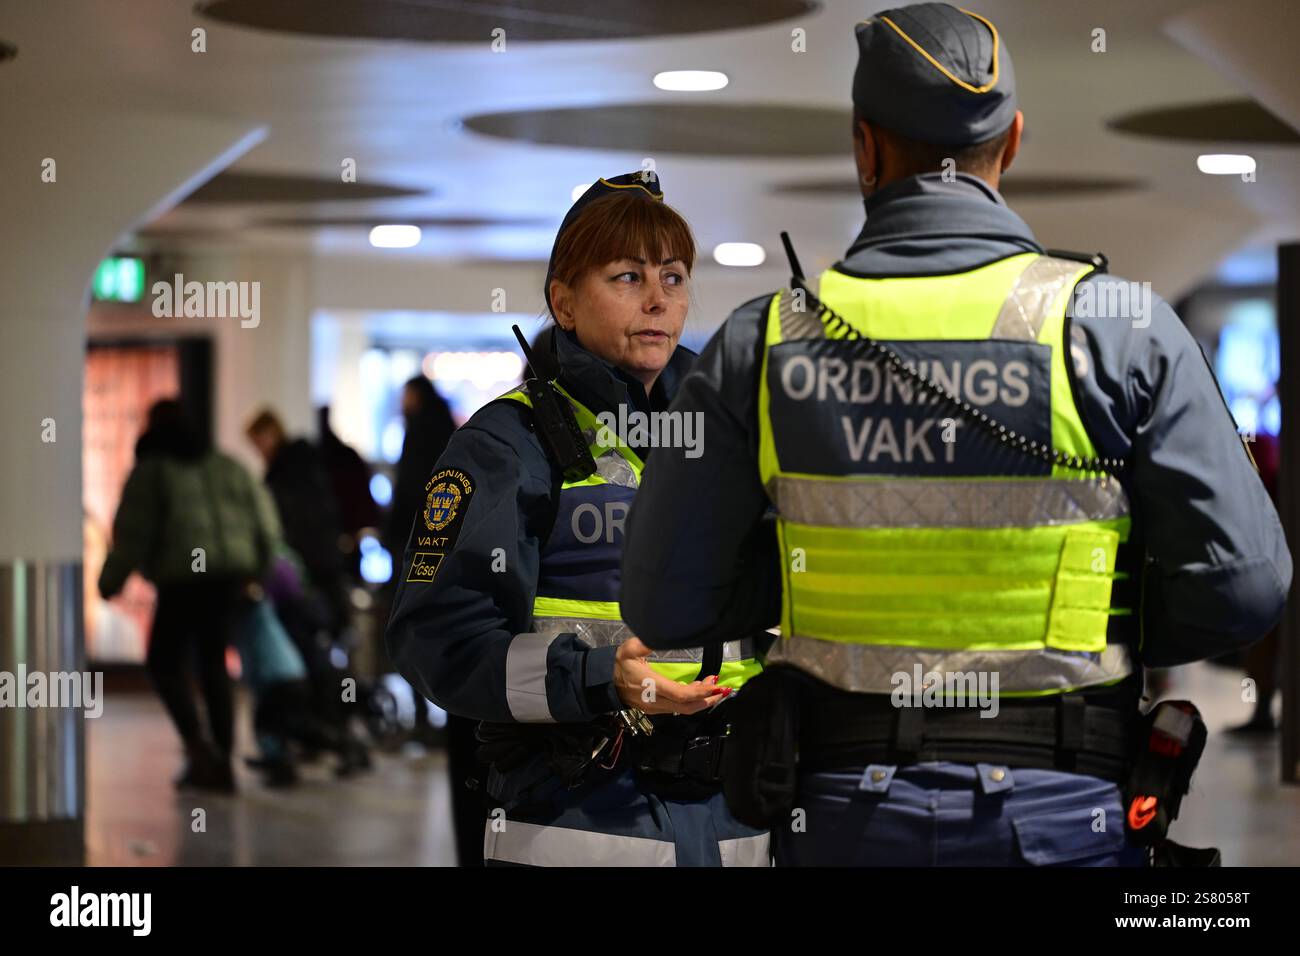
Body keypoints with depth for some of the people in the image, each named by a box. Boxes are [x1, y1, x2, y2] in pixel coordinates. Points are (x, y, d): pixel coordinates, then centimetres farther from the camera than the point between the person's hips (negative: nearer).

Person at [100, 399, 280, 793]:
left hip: (183, 578, -5)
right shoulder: (224, 465, 16)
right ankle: (220, 762, 11)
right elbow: (265, 520, 13)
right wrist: (257, 567, 24)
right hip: (232, 573, 5)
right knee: (213, 662, 15)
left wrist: (110, 579, 5)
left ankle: (198, 743, -15)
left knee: (164, 662, 6)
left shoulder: (150, 471, 2)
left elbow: (133, 533, -4)